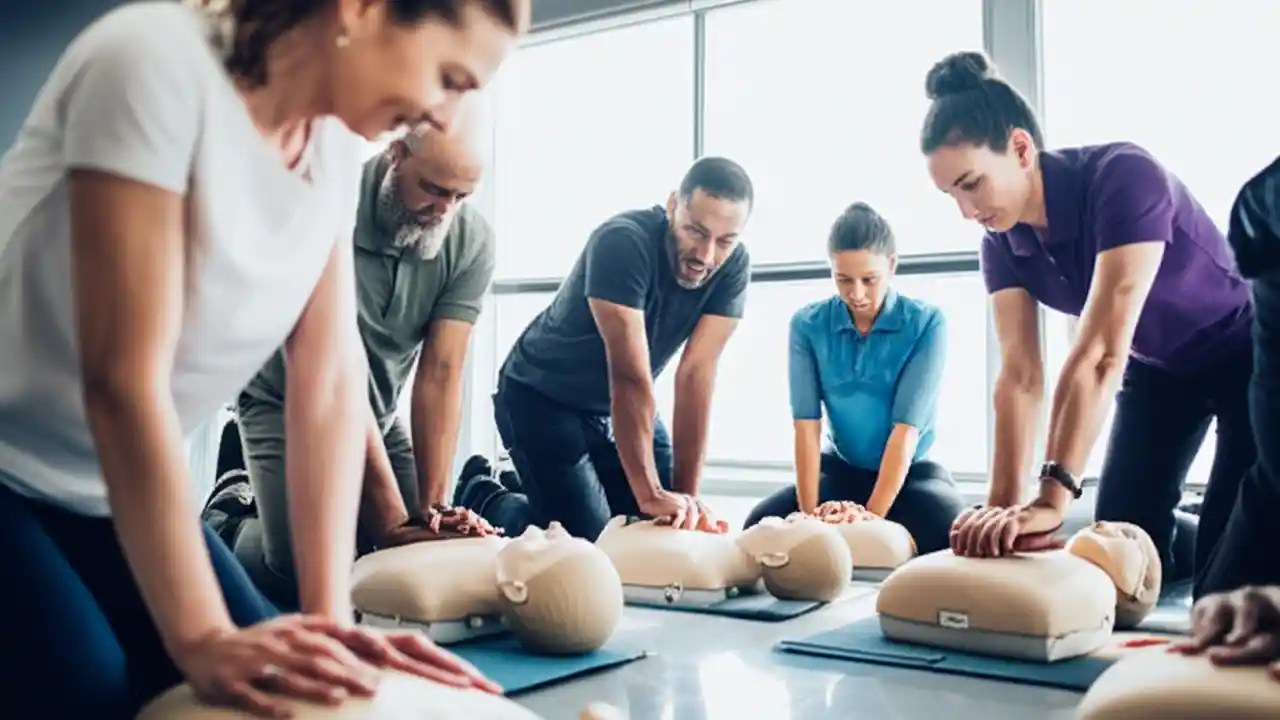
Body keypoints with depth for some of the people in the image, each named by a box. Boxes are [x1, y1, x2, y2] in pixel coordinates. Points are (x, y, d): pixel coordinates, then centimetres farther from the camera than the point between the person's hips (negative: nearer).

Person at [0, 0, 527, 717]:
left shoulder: (337, 145, -4)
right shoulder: (157, 58, -25)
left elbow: (331, 380, -10)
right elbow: (123, 376, -29)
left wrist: (332, 617, -17)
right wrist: (203, 639, -30)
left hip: (111, 491, 6)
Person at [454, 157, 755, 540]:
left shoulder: (733, 266, -16)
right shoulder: (623, 242, -32)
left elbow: (696, 375, -20)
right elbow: (630, 376, -39)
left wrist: (686, 494, -26)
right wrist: (650, 494, -44)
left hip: (625, 405, 6)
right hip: (543, 397, -6)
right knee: (586, 541, -14)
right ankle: (482, 498, 15)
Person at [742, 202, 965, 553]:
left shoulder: (927, 323, -14)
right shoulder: (808, 324, -8)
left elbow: (907, 426, -20)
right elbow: (806, 423, -14)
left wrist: (873, 514, -25)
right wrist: (809, 512, -21)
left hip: (912, 471, -2)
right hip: (841, 468, 2)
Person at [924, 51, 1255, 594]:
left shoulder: (1123, 178, -34)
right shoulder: (1002, 240, -15)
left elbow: (1102, 354, -43)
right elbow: (1019, 377, -21)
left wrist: (1050, 501, -49)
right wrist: (1004, 507, -31)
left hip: (1245, 356, -5)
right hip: (1159, 368, 6)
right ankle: (1183, 538, 29)